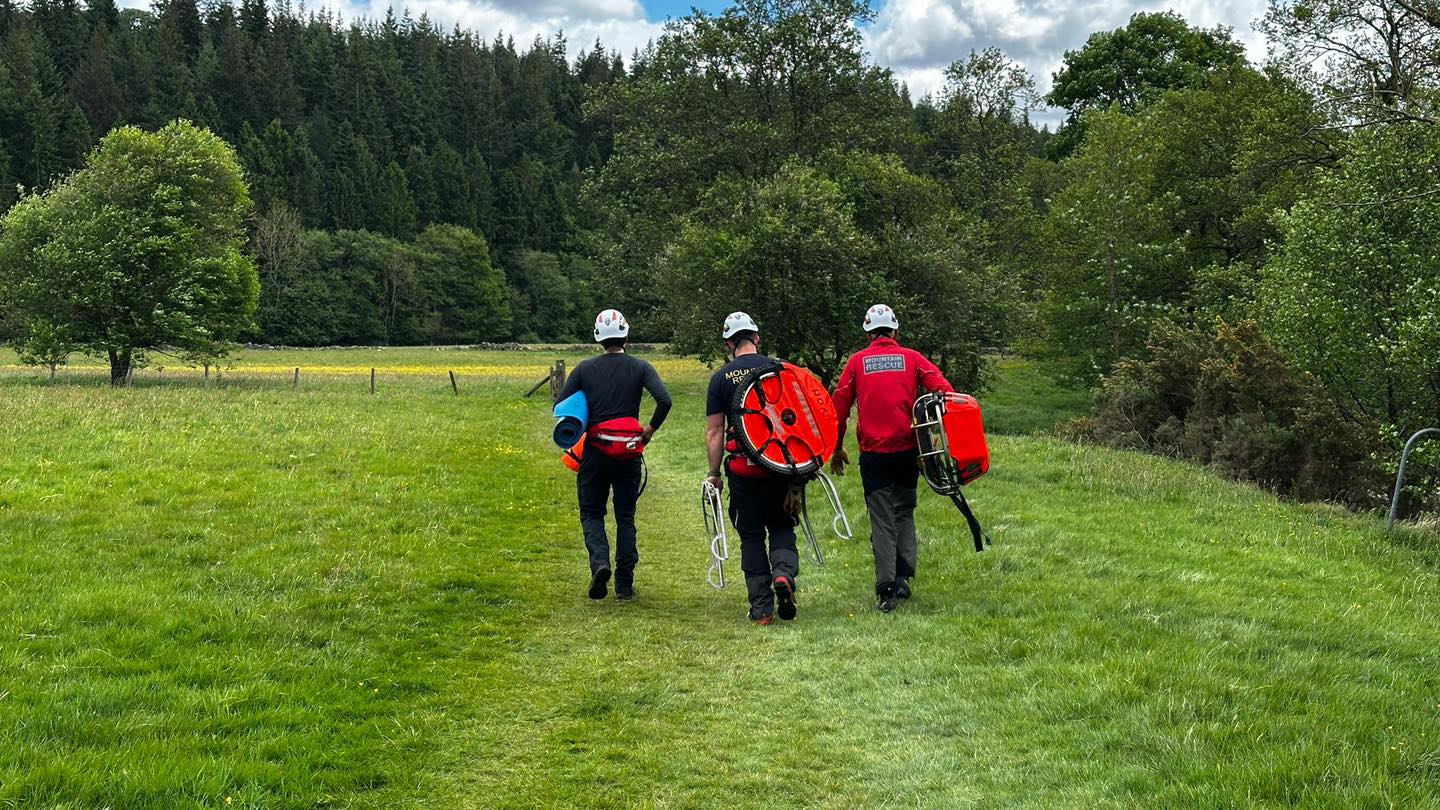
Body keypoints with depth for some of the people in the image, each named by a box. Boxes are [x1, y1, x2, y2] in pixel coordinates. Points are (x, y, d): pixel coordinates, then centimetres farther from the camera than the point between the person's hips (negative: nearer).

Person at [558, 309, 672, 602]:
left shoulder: (585, 369, 3)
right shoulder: (640, 368, 0)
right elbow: (664, 401, -14)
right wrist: (651, 429, 2)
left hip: (595, 452, 0)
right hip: (629, 453, 0)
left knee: (591, 513, 12)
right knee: (626, 517, 11)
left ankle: (599, 562, -16)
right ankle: (624, 585, 9)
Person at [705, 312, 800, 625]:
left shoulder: (720, 378, 1)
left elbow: (714, 431, 0)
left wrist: (714, 473, 6)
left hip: (742, 467, 0)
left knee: (751, 535, 8)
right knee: (781, 526, 15)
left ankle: (761, 608, 6)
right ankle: (784, 573, -14)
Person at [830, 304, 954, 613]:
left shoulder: (857, 361, 6)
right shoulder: (912, 358, 6)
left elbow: (839, 407, 5)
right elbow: (944, 391, -6)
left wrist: (836, 449, 13)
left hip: (873, 453, -1)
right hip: (908, 449, 1)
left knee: (882, 521, 2)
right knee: (904, 514, 16)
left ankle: (886, 590, -6)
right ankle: (903, 578, 6)